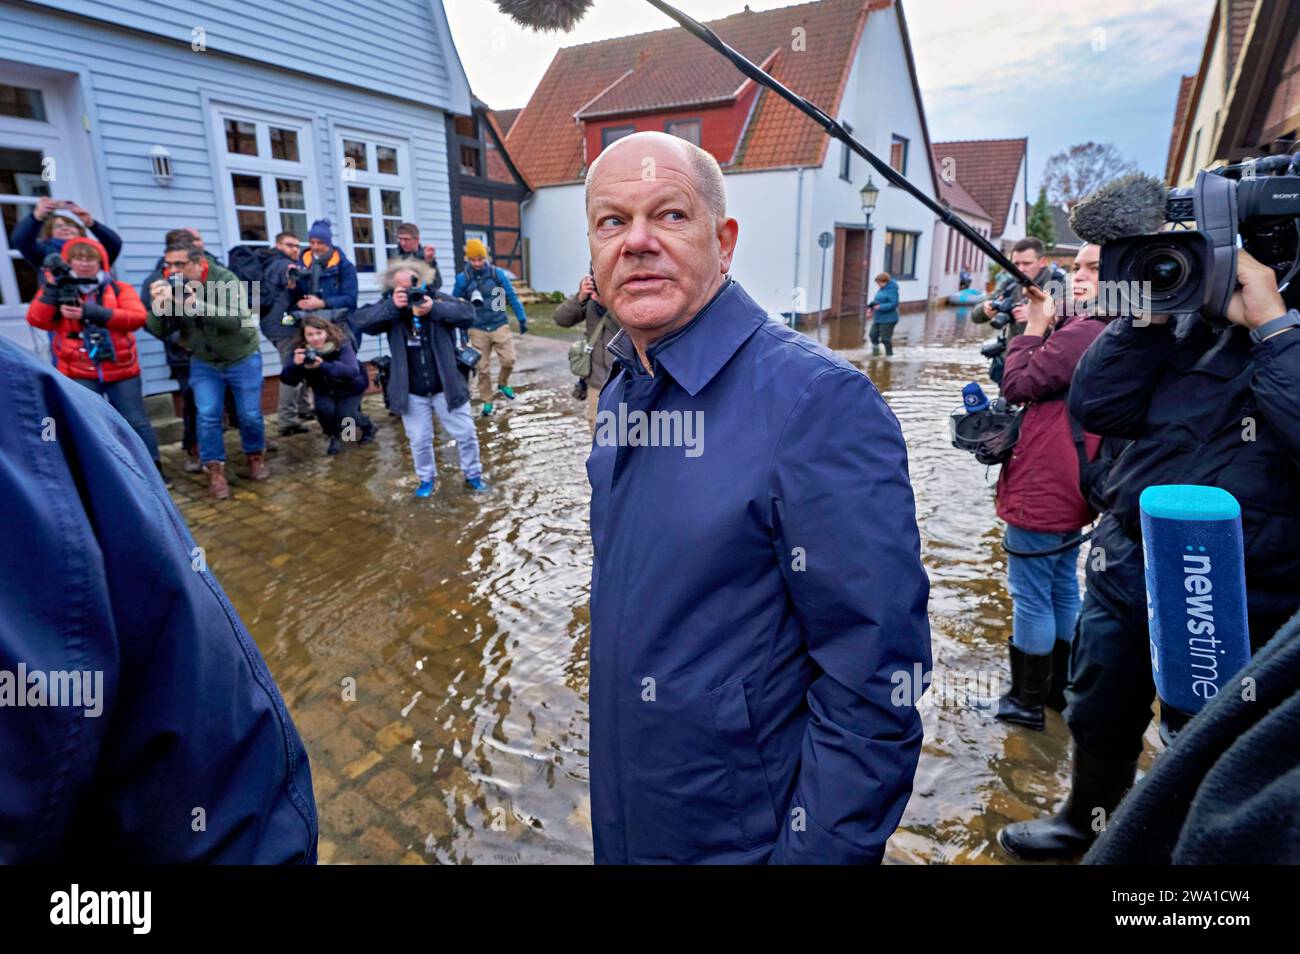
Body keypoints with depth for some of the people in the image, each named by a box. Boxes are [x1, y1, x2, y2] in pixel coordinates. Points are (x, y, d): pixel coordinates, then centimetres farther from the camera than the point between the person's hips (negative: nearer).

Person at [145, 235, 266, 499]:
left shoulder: (224, 279, -22)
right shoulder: (167, 286, -10)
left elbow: (236, 320, -34)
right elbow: (159, 332, -12)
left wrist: (197, 305, -46)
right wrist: (157, 305, -31)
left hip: (242, 358, -2)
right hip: (203, 362, 3)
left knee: (250, 415, 2)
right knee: (207, 416, -6)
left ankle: (256, 456, 28)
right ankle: (215, 471, 6)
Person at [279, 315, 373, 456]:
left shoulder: (341, 344, -31)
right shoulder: (299, 349, -23)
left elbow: (352, 371, -46)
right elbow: (287, 380, -29)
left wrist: (323, 365, -59)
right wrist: (295, 365, -51)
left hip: (350, 388, -2)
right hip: (324, 390, 2)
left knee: (344, 418, -18)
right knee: (324, 409, -25)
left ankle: (368, 427, 17)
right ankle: (334, 437, 6)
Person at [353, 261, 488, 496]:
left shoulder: (440, 300, -6)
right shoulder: (390, 308, -3)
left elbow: (468, 315, -20)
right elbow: (362, 322, -17)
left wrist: (434, 308, -33)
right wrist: (392, 306, -29)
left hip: (446, 387, -1)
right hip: (412, 392, 1)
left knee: (466, 433, 8)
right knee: (419, 441, 11)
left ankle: (473, 473, 29)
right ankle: (426, 478, 33)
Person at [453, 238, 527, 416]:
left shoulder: (497, 274, -5)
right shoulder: (462, 279, -5)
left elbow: (512, 297, 1)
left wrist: (522, 319, -1)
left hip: (500, 326, 0)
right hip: (477, 330, 0)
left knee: (509, 360, -8)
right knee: (483, 368, 5)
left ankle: (503, 384, 24)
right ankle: (487, 402, 21)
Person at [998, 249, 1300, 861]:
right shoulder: (1195, 321, 2)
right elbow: (1095, 407, -3)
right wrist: (1150, 315, -11)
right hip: (1124, 567, 4)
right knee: (1099, 719, 22)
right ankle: (1086, 822, 47)